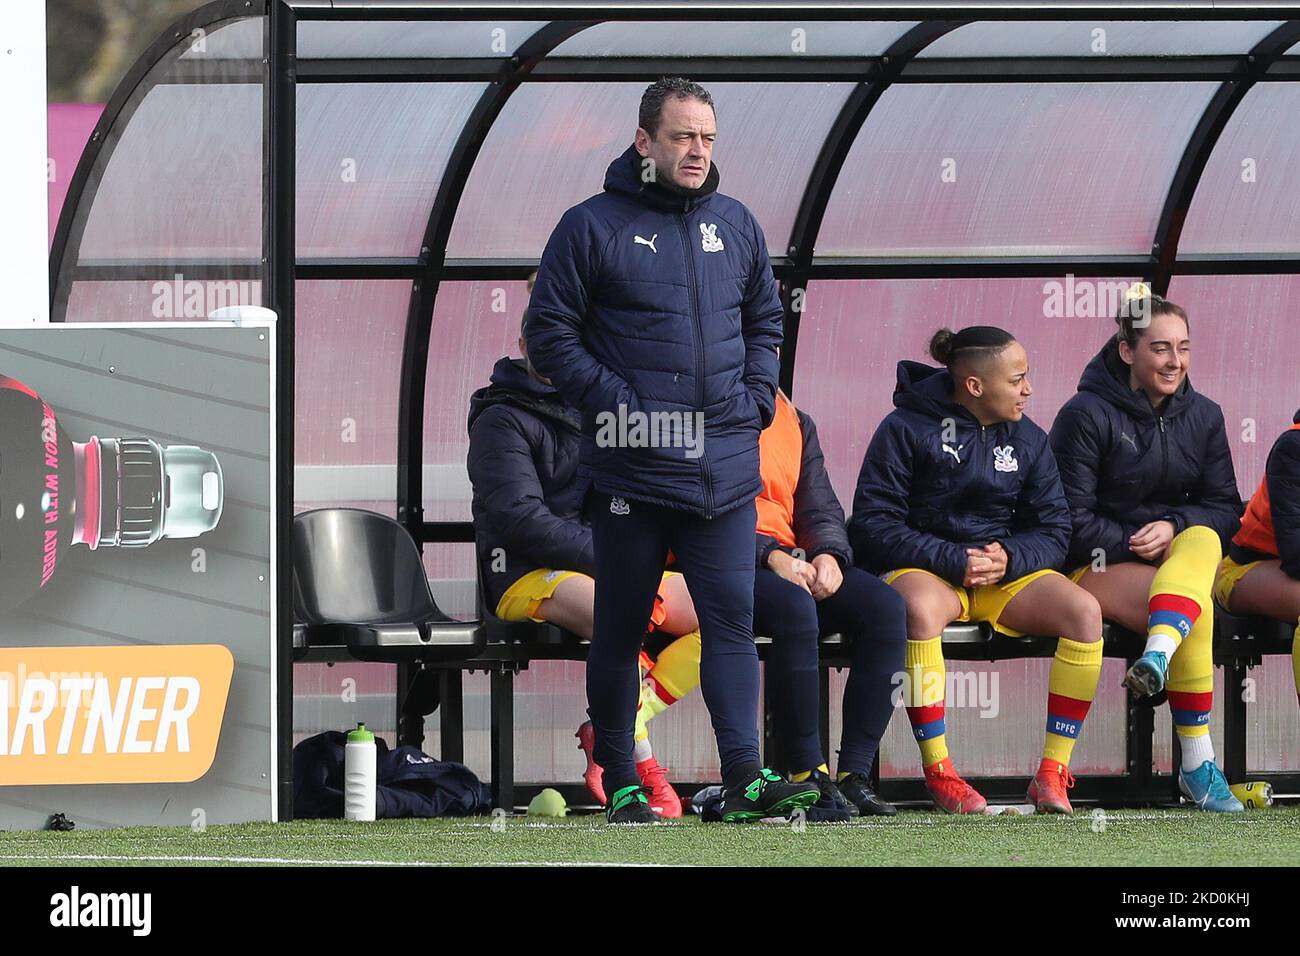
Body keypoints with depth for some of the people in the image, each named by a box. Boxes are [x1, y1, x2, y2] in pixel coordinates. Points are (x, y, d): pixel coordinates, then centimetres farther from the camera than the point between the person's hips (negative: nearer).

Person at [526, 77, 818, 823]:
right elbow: (550, 333, -2)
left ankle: (745, 776, -12)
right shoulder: (593, 228, -3)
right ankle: (621, 783, 12)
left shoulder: (737, 226, 12)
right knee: (621, 627, 5)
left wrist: (756, 397, 8)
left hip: (725, 469, 3)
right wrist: (613, 401, -12)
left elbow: (766, 319, 24)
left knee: (732, 617, -7)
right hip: (630, 468, -3)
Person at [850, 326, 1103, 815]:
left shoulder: (1028, 440, 11)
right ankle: (938, 772, -33)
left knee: (1084, 610, -24)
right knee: (920, 608, -41)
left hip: (1005, 572, 4)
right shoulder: (906, 429, -5)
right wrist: (954, 561, -19)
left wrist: (1009, 558, -14)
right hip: (923, 570, -4)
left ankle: (1052, 772, -22)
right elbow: (872, 523, -10)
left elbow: (1053, 528, 9)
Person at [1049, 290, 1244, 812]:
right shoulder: (1086, 416, -5)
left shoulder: (1203, 417, 11)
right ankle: (1196, 764, -41)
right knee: (1199, 612, -33)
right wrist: (1135, 547, -17)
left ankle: (1159, 656, -59)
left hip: (1184, 551, 4)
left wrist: (1174, 528, -14)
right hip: (1099, 564, -4)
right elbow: (1071, 520, -8)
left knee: (1203, 539, -35)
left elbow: (1225, 509, 7)